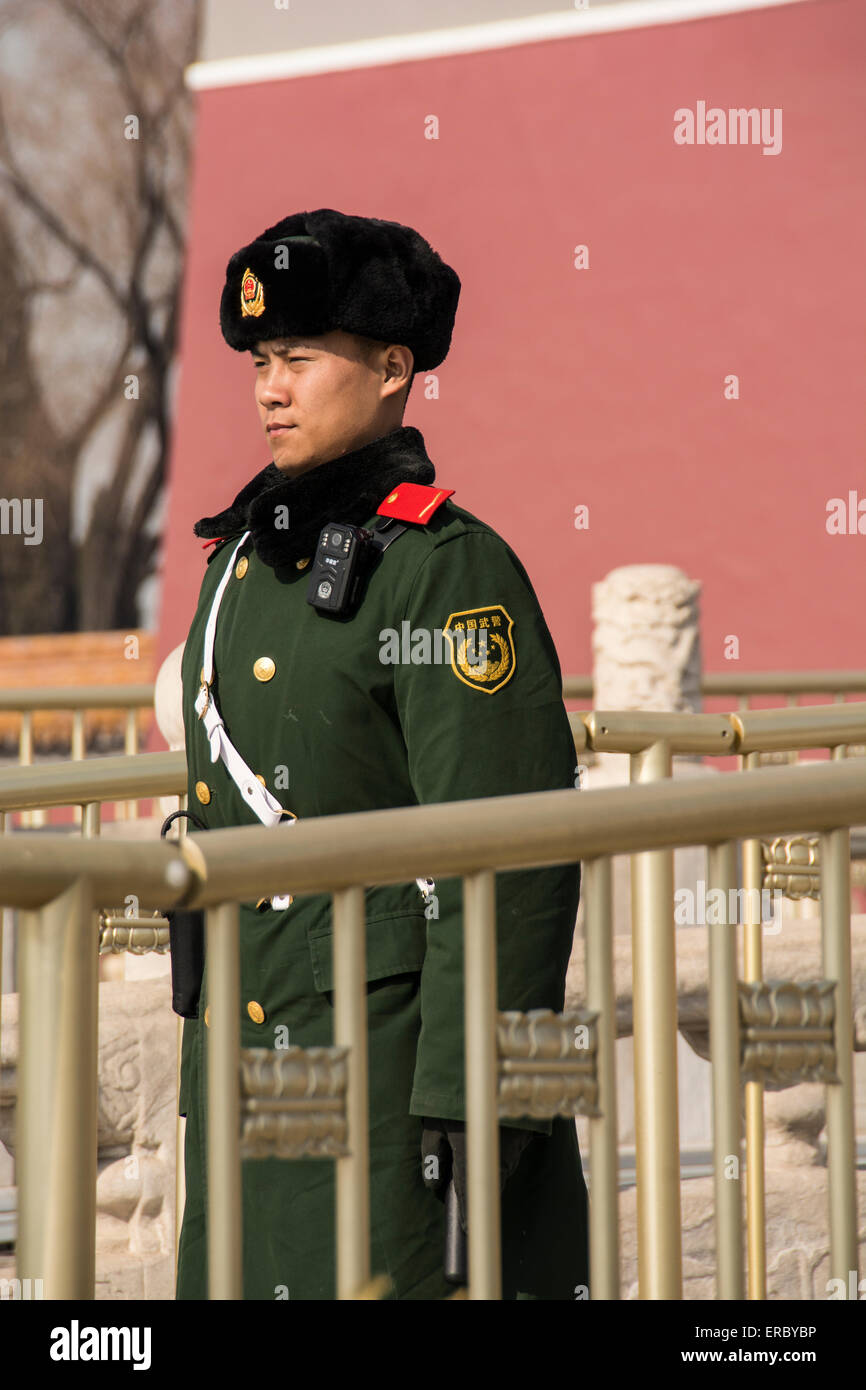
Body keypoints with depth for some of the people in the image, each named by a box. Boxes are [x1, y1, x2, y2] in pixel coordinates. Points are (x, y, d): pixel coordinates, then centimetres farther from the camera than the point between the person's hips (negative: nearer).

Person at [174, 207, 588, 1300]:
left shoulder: (449, 571, -11)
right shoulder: (245, 556, 14)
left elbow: (513, 864, -16)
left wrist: (471, 1104, -19)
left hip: (392, 1067, -8)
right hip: (249, 1072, 8)